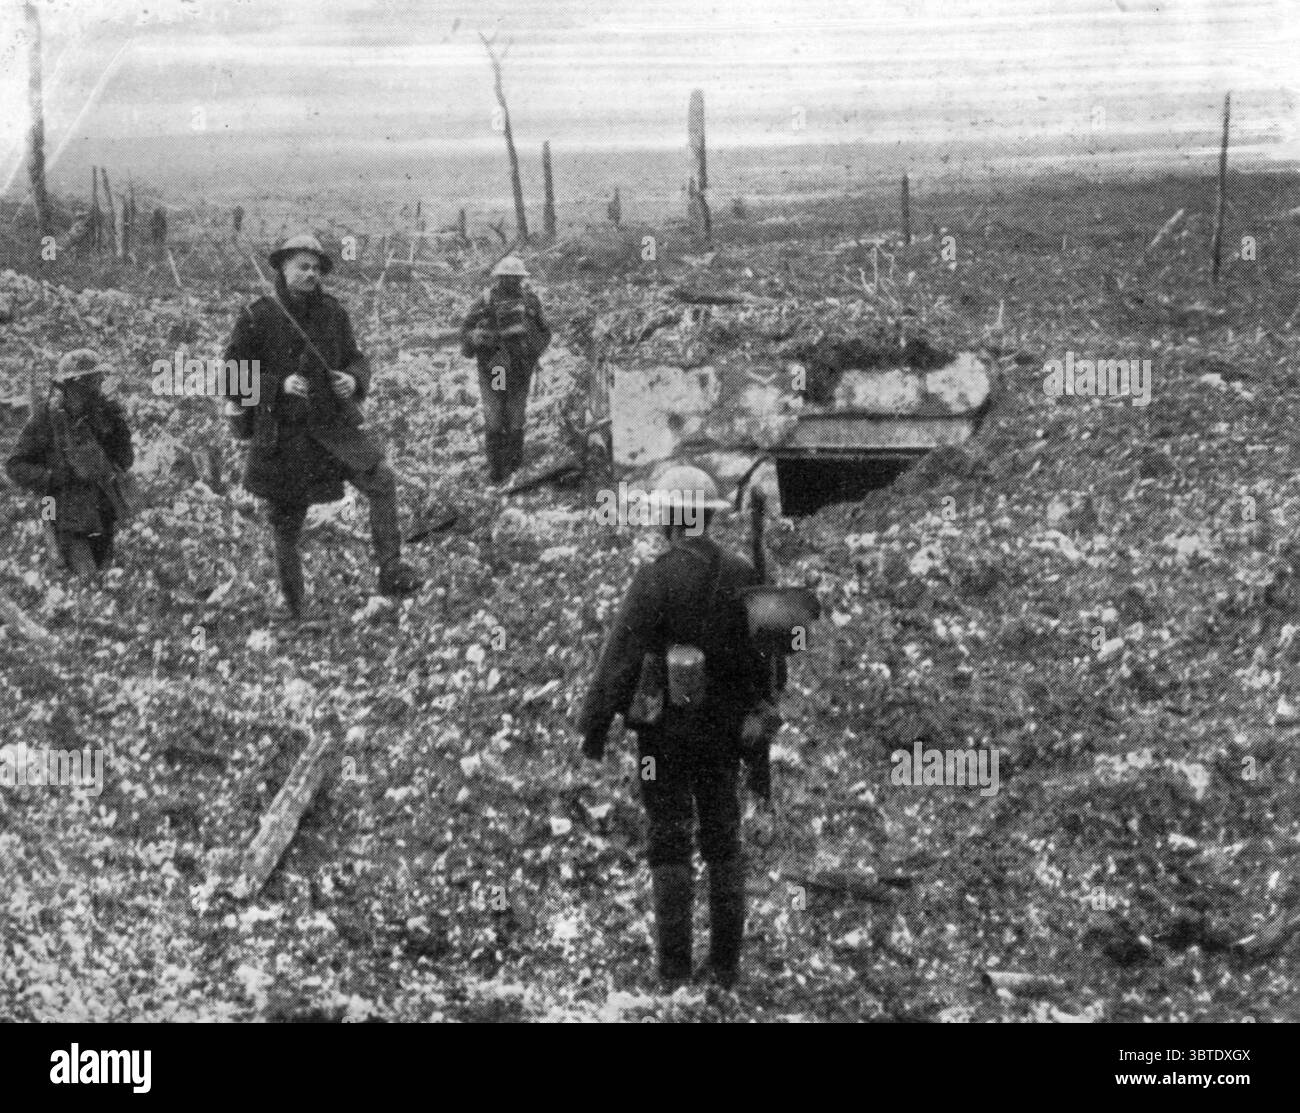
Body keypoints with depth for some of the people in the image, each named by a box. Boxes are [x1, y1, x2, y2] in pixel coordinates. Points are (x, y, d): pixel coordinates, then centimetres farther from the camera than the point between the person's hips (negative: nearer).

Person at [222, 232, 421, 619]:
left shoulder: (333, 312, 4)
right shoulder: (256, 318, -7)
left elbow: (356, 359, 14)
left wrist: (354, 380, -9)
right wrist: (279, 385, -20)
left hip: (334, 420, 2)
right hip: (282, 434, -2)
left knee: (381, 479, -20)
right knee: (286, 522, 7)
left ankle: (390, 570, -15)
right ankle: (294, 608, 26)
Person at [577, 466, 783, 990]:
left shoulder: (654, 580, -15)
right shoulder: (743, 576, 0)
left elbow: (620, 658, -15)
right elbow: (764, 665, 5)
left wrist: (594, 725, -6)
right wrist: (760, 742, 14)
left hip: (666, 730, -4)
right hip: (724, 728, 4)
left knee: (670, 844, 3)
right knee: (724, 843, 12)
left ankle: (674, 967, 5)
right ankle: (726, 963, 16)